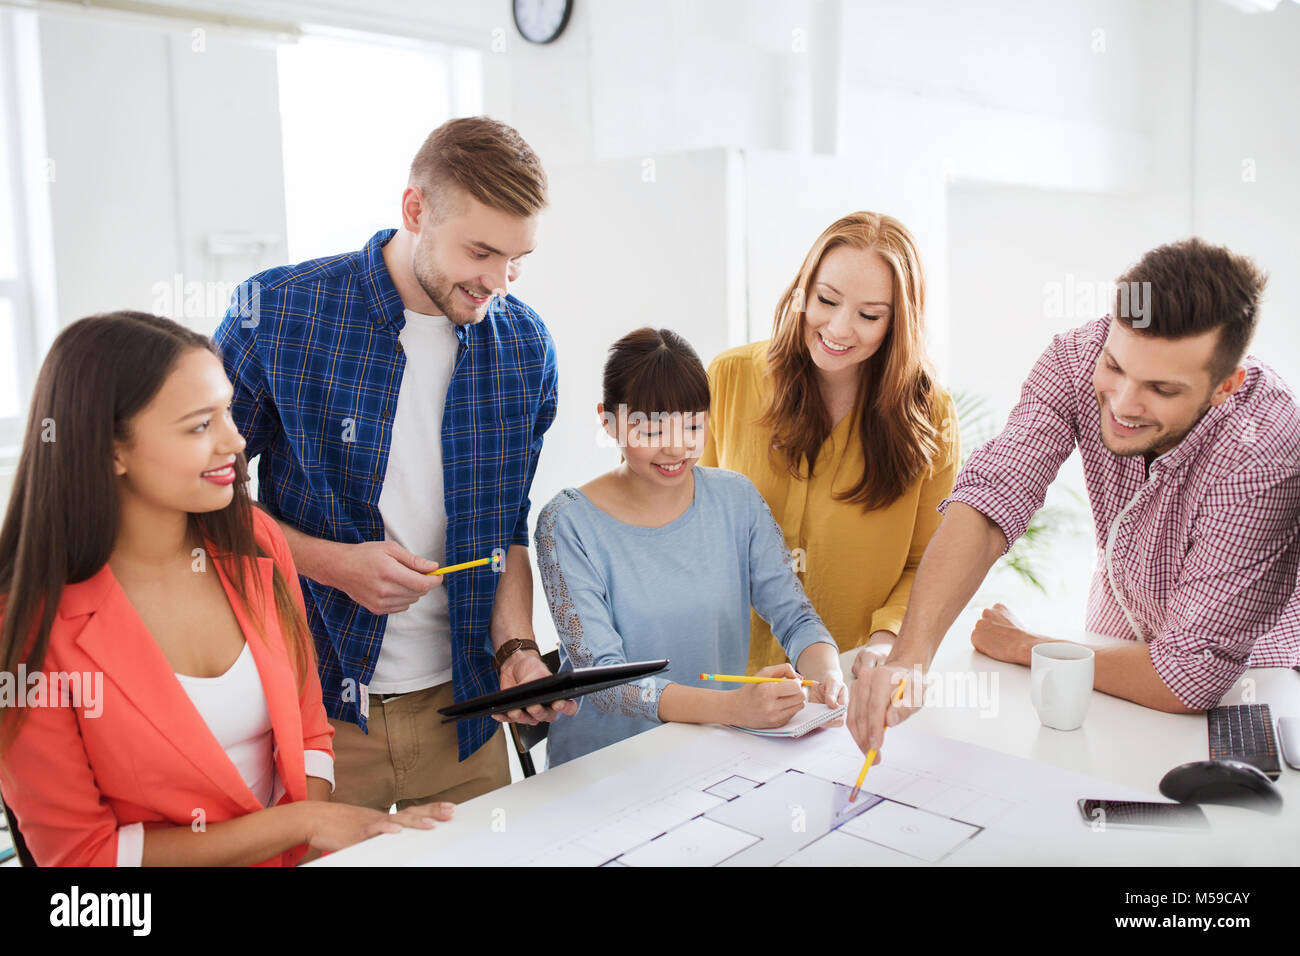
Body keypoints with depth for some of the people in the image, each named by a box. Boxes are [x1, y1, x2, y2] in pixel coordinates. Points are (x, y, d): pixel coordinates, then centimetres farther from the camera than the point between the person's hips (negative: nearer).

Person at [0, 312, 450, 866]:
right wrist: (302, 822, -15)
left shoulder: (256, 542, -1)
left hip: (296, 856, 4)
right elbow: (79, 851, -10)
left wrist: (316, 842, -13)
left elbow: (307, 734, 6)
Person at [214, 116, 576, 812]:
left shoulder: (525, 346, -1)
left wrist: (514, 646, -5)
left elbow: (506, 525, 8)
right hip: (313, 702, -3)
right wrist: (333, 563, -15)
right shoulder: (278, 312, -12)